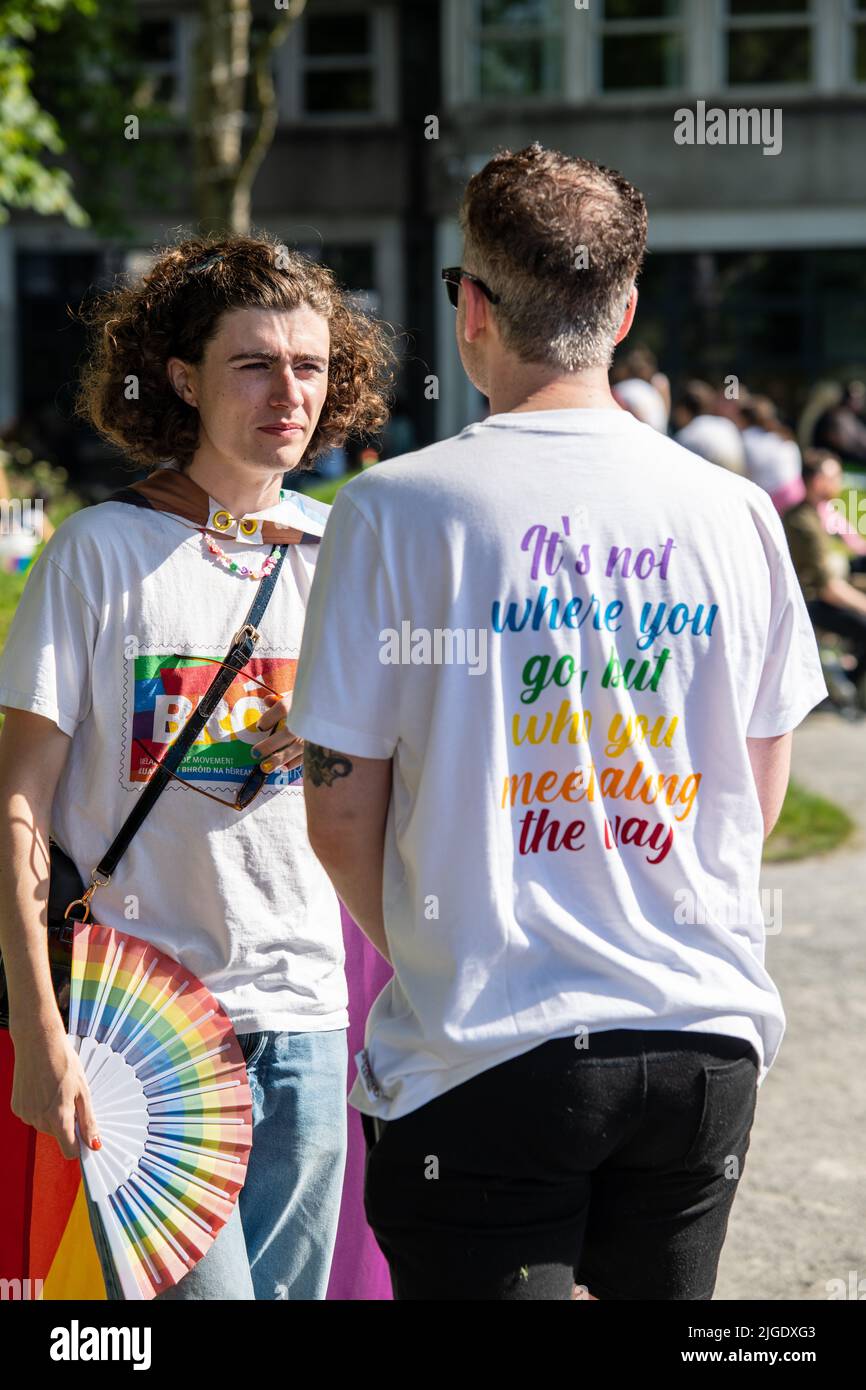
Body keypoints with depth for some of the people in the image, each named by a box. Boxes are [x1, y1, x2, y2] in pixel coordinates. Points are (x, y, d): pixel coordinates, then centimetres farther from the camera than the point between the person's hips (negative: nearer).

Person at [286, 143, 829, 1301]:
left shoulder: (398, 509, -8)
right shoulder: (735, 513, 3)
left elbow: (340, 817, -4)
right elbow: (758, 800, 12)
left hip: (486, 1055, -4)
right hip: (707, 1041, 4)